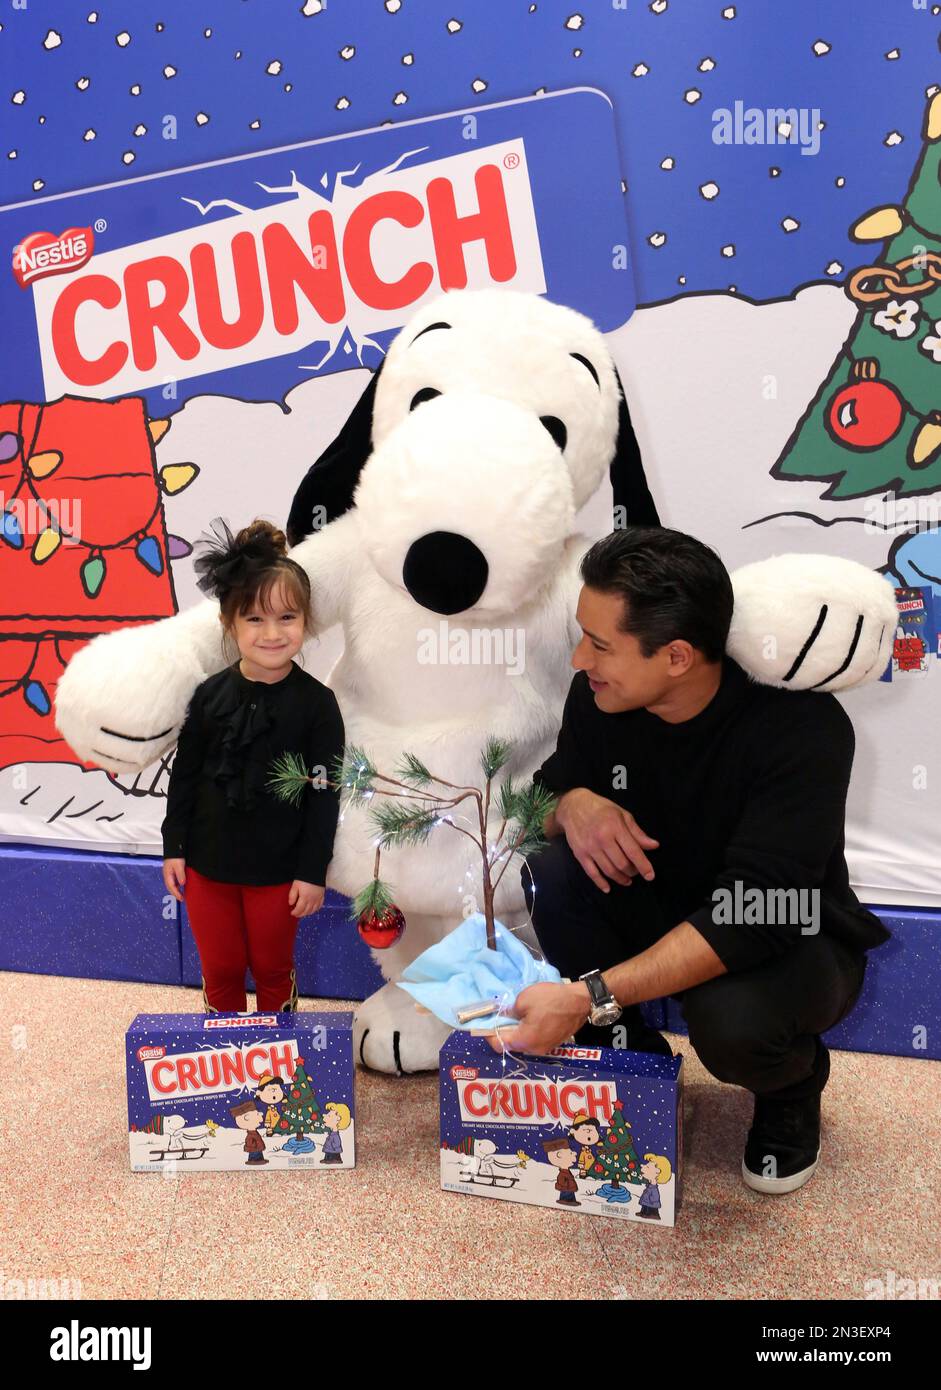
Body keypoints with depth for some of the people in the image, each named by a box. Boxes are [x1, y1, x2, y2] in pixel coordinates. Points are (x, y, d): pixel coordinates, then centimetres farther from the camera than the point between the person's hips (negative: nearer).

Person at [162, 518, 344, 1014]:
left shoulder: (316, 702, -11)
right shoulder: (209, 694, -4)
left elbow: (324, 795, -9)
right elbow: (183, 776, 4)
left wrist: (313, 871, -9)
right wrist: (174, 848, 3)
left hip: (278, 870, -2)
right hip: (207, 863, 2)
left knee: (273, 969, 17)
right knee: (219, 970, 17)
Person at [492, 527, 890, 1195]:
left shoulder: (802, 726, -30)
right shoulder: (597, 697, -15)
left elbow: (755, 919, -36)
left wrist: (590, 995, -43)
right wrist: (572, 803, -25)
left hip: (790, 941, -4)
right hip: (660, 913, 4)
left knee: (732, 1020, -36)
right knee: (554, 872, -24)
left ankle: (793, 1089, 4)